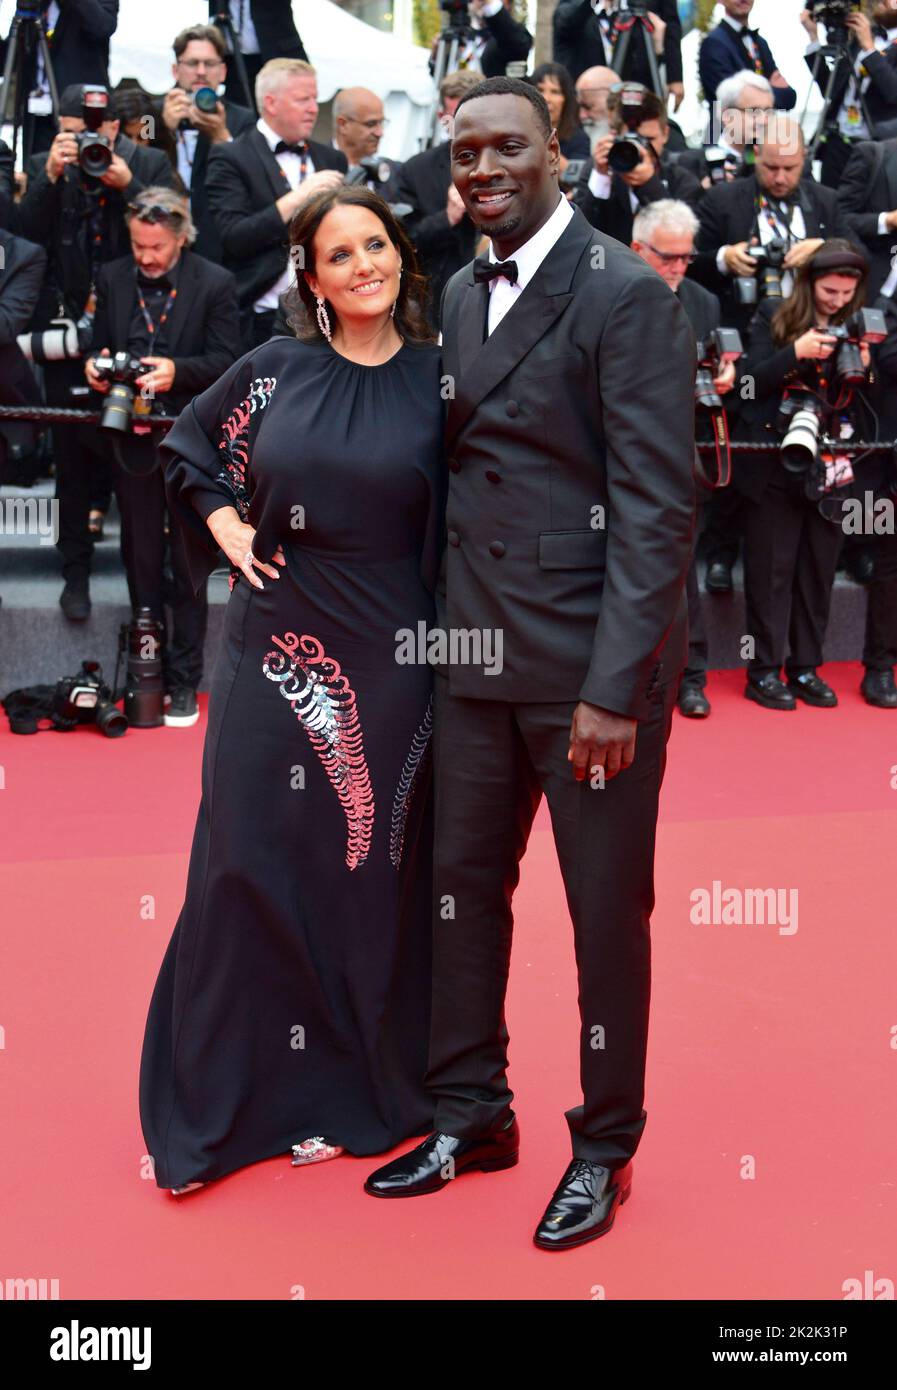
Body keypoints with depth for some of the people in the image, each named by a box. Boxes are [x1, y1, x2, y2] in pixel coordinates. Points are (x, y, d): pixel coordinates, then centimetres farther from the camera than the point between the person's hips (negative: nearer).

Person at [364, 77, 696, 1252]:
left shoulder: (625, 294, -9)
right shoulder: (459, 295, 13)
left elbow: (656, 505, -14)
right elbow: (458, 467, 14)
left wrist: (614, 685, -19)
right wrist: (435, 627, 5)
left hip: (591, 661, -6)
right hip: (476, 654, 6)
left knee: (607, 910, 6)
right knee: (461, 886, 13)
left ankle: (605, 1147, 24)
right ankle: (471, 1115, 31)